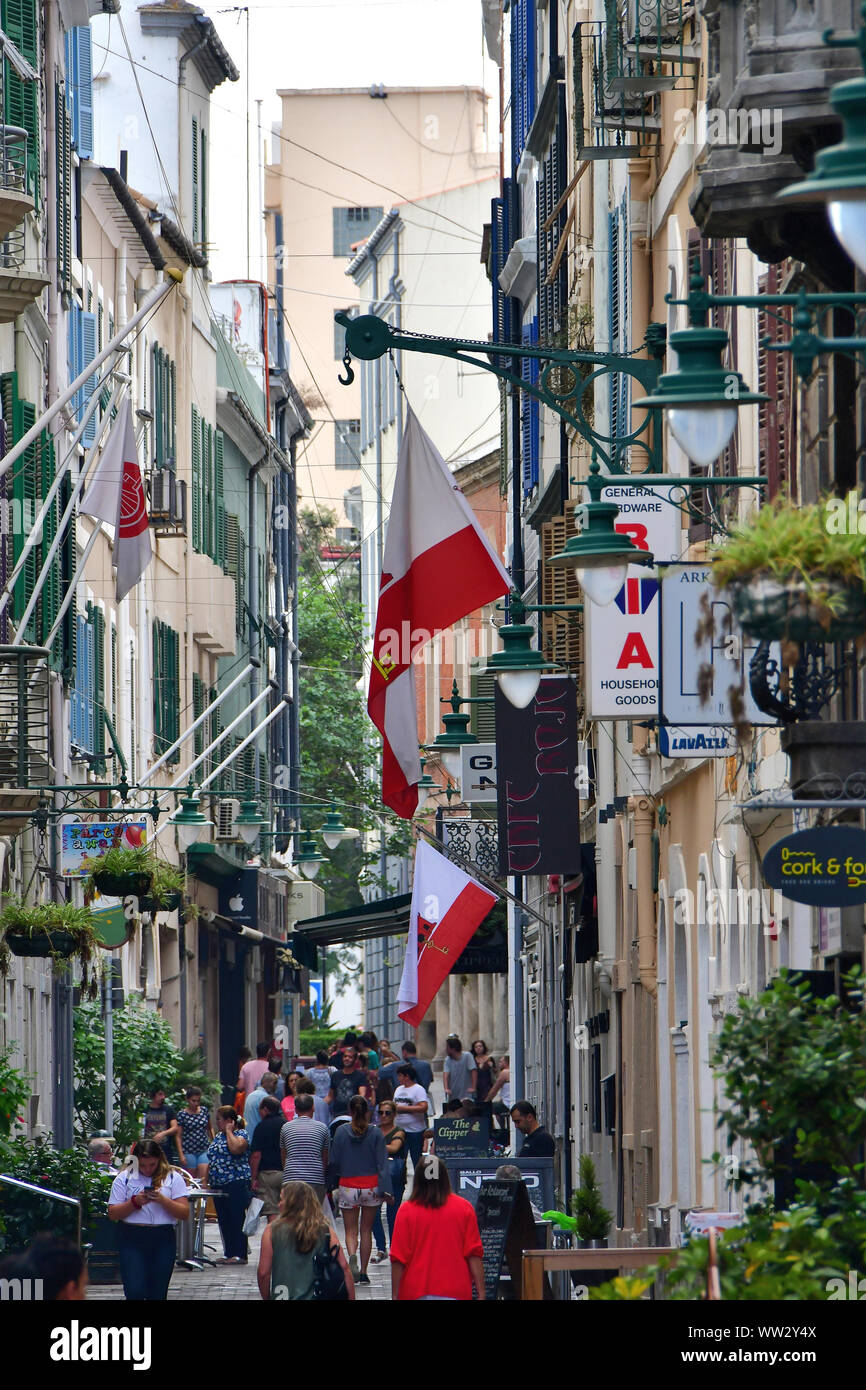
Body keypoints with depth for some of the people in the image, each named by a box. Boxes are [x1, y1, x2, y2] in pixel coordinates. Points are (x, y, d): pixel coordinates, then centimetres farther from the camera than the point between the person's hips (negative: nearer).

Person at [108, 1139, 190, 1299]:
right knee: (135, 1292, -11)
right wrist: (135, 1202, -12)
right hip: (132, 1239, -1)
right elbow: (112, 1214, 2)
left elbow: (185, 1213, -1)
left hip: (163, 1240, 1)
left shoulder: (172, 1178, 6)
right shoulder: (125, 1178, 6)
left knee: (158, 1294, 2)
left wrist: (163, 1201, -15)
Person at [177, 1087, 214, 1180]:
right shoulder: (182, 1114, -3)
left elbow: (210, 1128, 20)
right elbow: (178, 1136, -2)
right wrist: (181, 1155, -8)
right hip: (189, 1152, -2)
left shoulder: (204, 1110, 7)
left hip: (204, 1150, 2)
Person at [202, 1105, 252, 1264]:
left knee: (237, 1219, -8)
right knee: (224, 1220, 8)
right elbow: (211, 1161, 23)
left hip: (236, 1184, -8)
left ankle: (240, 1254, -6)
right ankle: (228, 1253, 12)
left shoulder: (241, 1134, -5)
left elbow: (235, 1148, -27)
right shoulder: (219, 1136, 20)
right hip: (219, 1185, 8)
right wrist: (205, 1181, 17)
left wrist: (229, 1131, -12)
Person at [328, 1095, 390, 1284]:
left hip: (348, 1187, -1)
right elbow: (382, 1162, -6)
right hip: (371, 1186, 1)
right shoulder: (375, 1132, -5)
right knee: (366, 1230, 12)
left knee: (350, 1230, 6)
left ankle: (352, 1256, -25)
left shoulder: (342, 1132, -4)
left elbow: (333, 1161, 0)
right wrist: (385, 1190, -6)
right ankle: (363, 1272, 13)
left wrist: (331, 1184, 12)